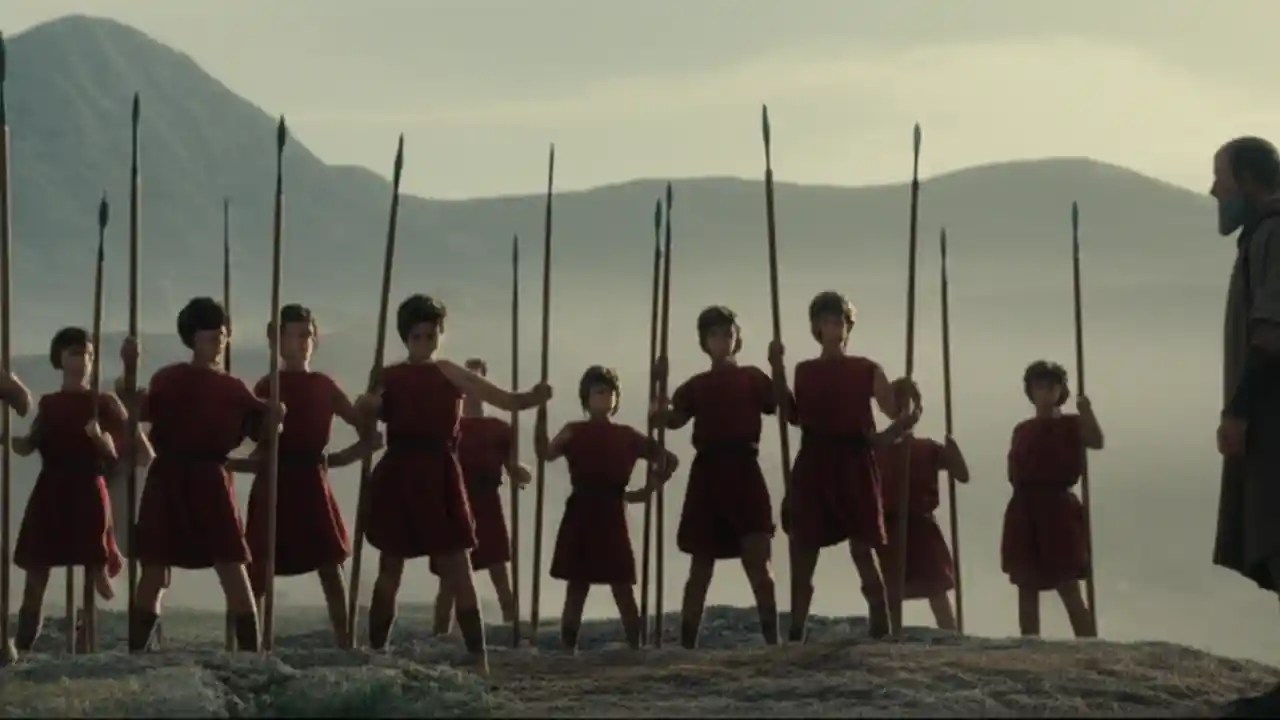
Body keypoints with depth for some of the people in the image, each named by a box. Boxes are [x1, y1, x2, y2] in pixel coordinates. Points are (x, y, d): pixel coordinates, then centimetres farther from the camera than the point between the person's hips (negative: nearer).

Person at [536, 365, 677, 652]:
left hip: (612, 516, 1)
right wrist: (541, 413, -22)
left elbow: (668, 460, 16)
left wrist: (647, 490, 7)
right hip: (580, 516, -1)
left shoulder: (628, 436, 9)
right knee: (576, 588, 1)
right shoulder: (573, 432, 6)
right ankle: (567, 650, 2)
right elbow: (545, 453, -13)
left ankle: (636, 650, 2)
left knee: (623, 588, 0)